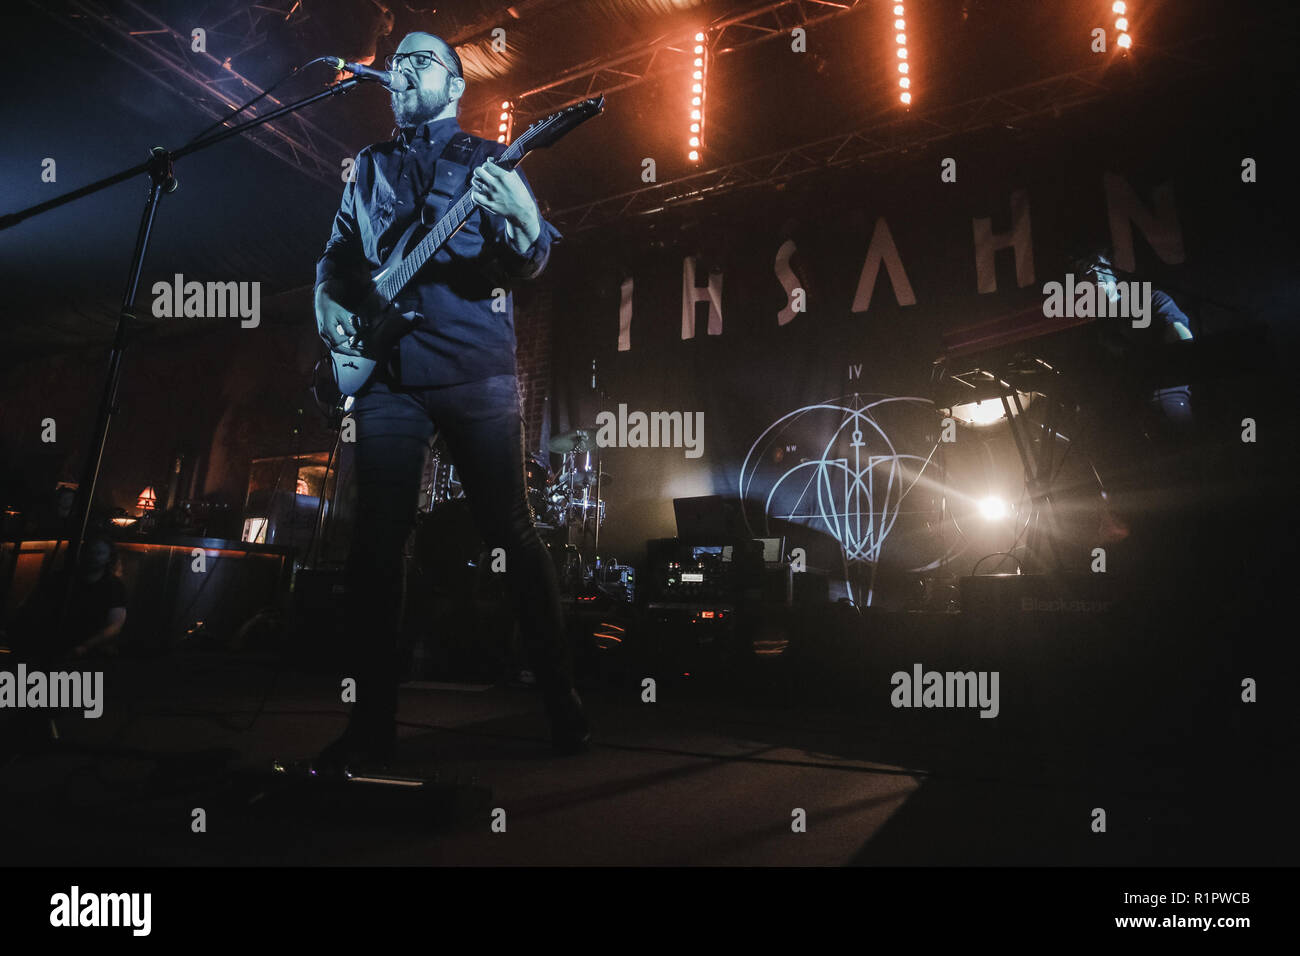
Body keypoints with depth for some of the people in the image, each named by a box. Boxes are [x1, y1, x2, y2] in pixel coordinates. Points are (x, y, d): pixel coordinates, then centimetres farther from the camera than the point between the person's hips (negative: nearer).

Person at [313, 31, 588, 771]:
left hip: (477, 370, -3)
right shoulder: (371, 165, 22)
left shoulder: (487, 159, 11)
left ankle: (563, 701, 9)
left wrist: (526, 230, -23)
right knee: (378, 543, 1)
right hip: (386, 372, 4)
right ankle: (374, 722, 12)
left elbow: (529, 264, -1)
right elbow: (338, 253, 26)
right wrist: (328, 301, 6)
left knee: (512, 531, -4)